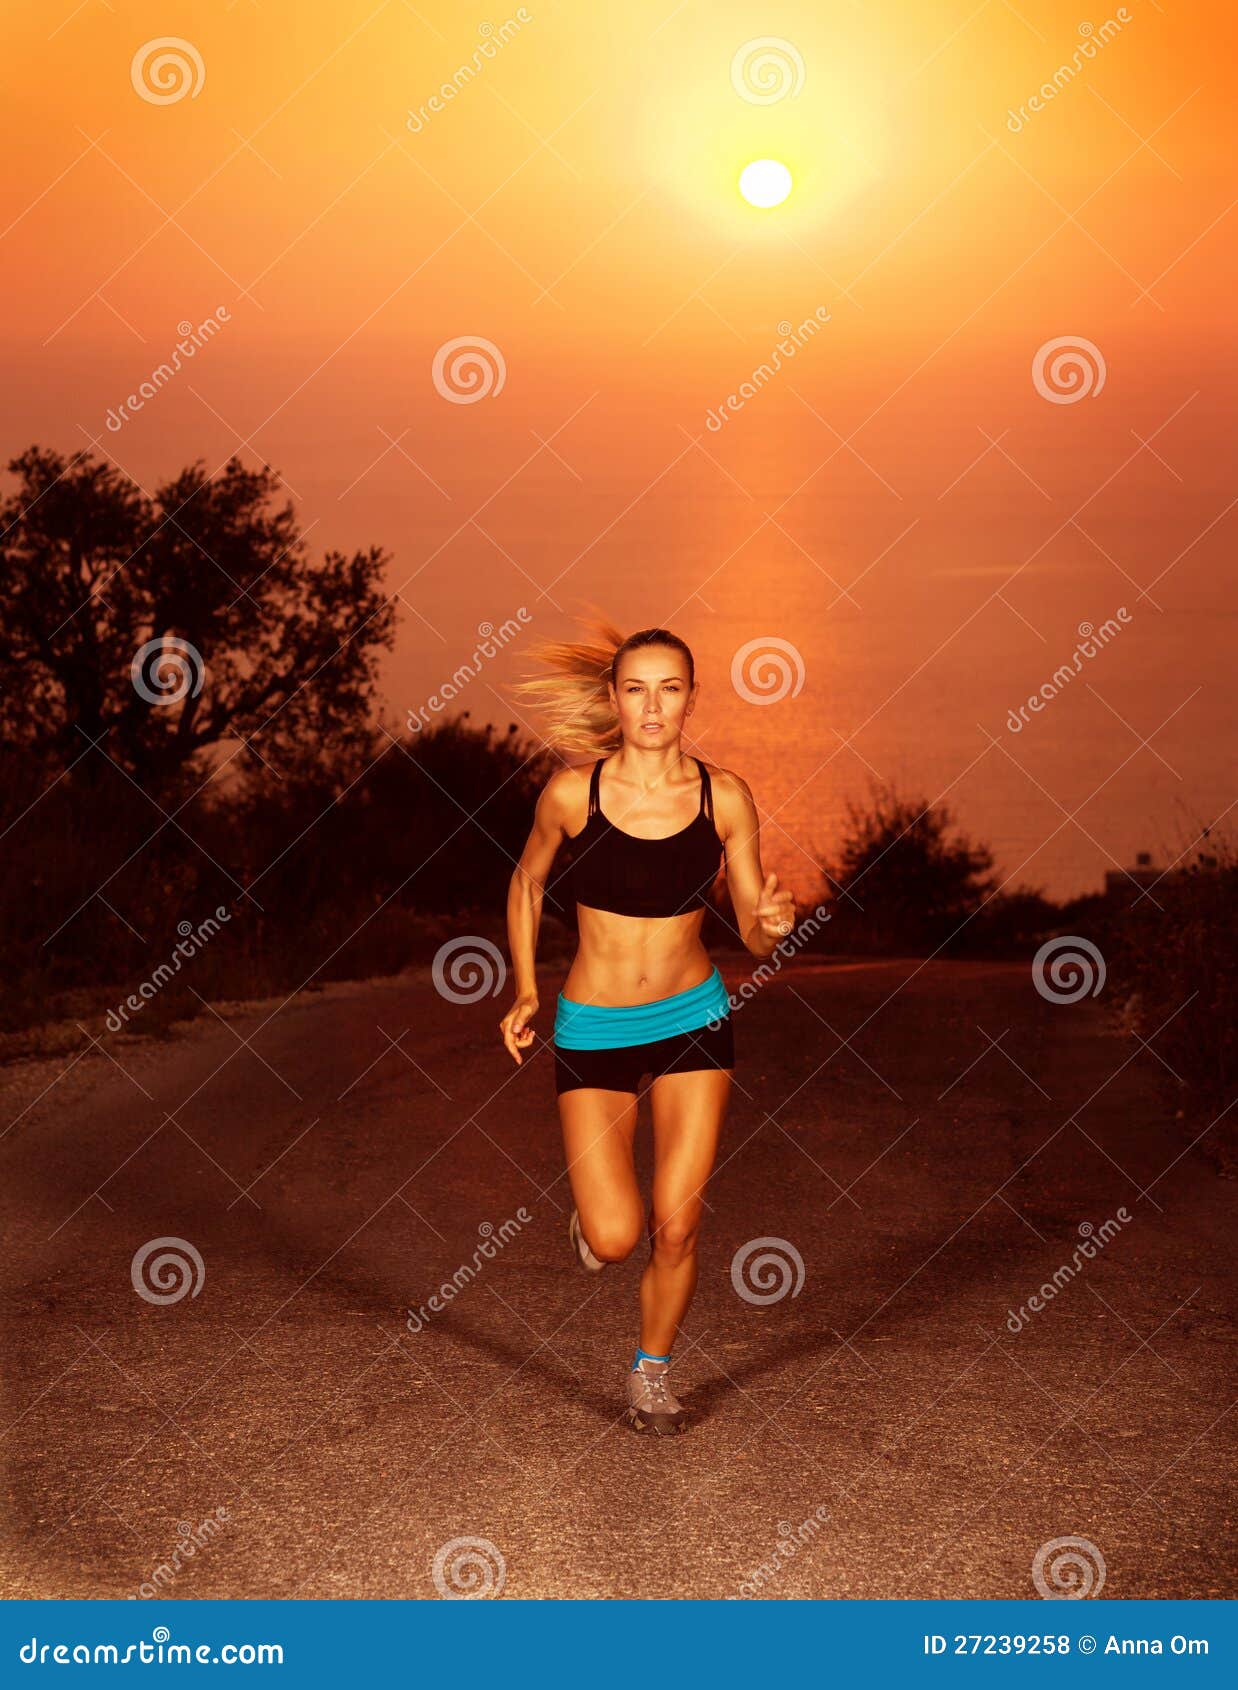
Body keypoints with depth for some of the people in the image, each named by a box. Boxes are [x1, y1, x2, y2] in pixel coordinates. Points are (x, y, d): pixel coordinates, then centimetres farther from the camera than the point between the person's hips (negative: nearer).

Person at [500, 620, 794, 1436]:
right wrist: (526, 992, 3)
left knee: (676, 1227, -2)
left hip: (694, 1019, 1)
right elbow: (527, 885, 8)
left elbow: (755, 935, -2)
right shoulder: (572, 793, -11)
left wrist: (773, 922, -24)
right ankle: (592, 1208, 30)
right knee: (615, 1239, -9)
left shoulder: (724, 796, -8)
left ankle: (653, 1373, 25)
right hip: (594, 1029, -1)